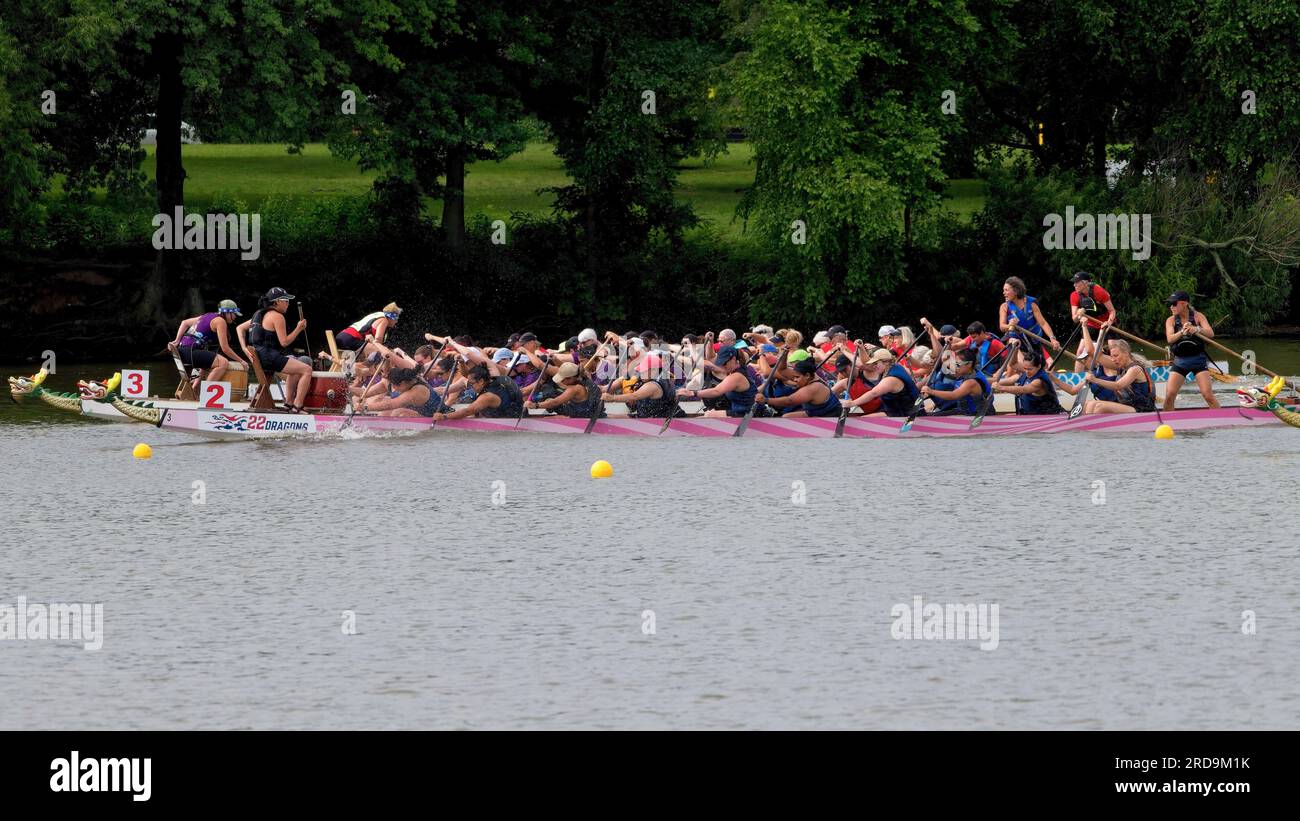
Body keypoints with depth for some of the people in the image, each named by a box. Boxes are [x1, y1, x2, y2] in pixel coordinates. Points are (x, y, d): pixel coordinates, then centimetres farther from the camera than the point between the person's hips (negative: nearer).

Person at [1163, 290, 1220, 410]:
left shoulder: (1198, 316, -3)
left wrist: (1196, 329, -36)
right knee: (1169, 396, -7)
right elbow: (1170, 339, -15)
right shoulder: (1171, 320, 1)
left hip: (1198, 360, -2)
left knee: (1208, 395, -11)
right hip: (1179, 361, 2)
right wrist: (1182, 333, -35)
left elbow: (1210, 333, -16)